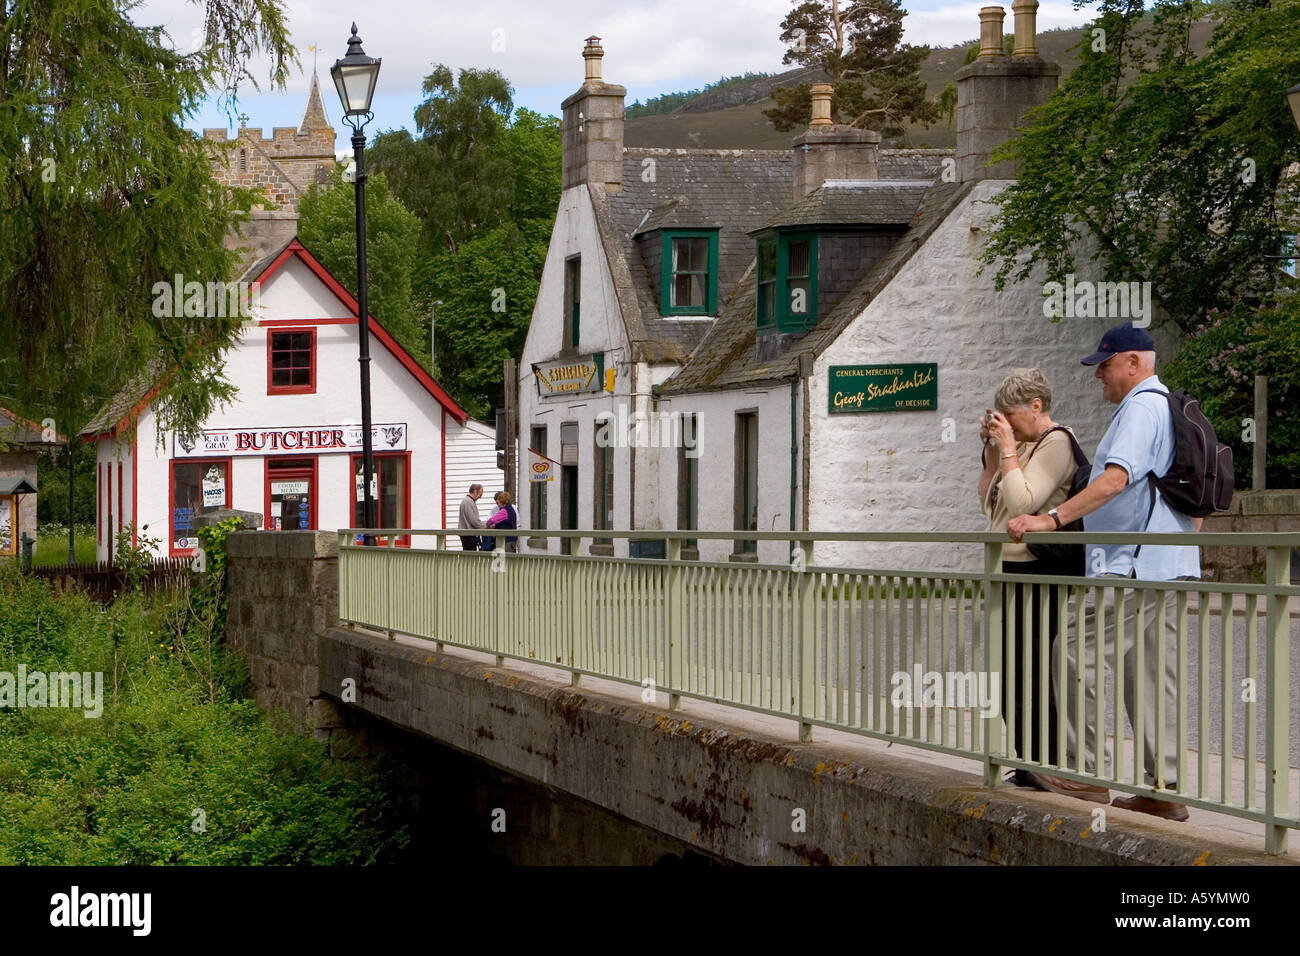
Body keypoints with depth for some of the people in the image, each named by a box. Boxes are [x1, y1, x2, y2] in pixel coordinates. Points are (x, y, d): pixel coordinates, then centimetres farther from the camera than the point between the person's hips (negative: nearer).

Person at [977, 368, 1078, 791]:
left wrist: (1007, 448, -16)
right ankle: (1030, 765, 17)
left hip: (1037, 574, -10)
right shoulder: (1026, 444, 17)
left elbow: (1022, 502, -22)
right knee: (1012, 673, 11)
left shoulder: (1056, 444, -12)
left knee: (1030, 674, -8)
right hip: (1011, 568, 10)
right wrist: (992, 450, 11)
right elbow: (989, 503, 19)